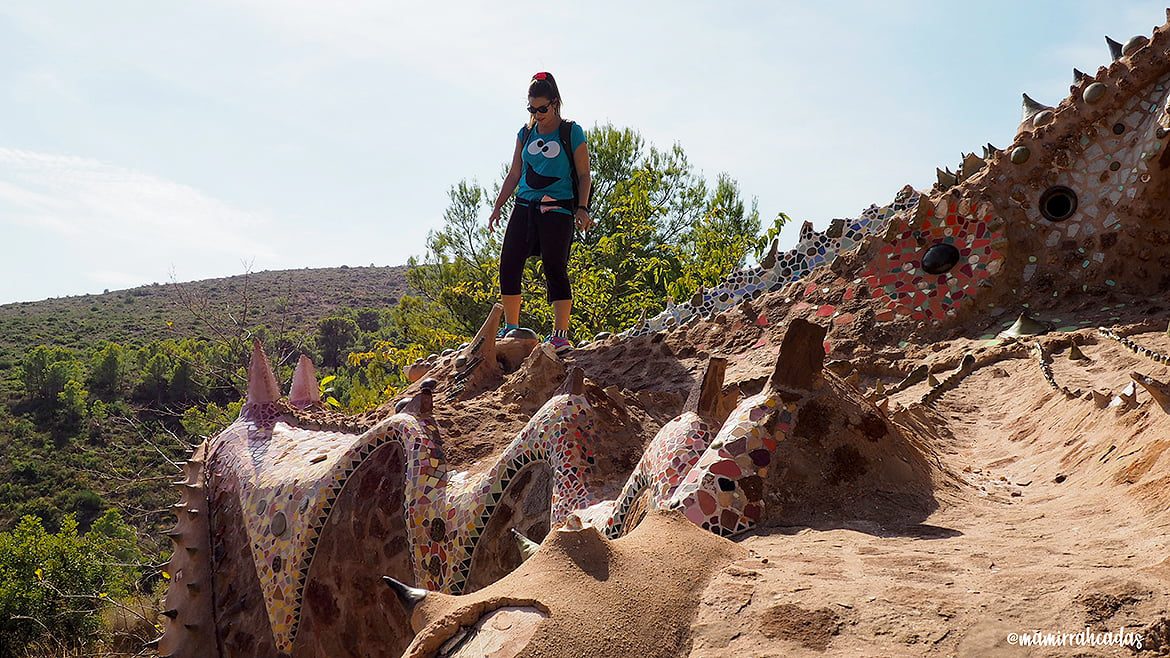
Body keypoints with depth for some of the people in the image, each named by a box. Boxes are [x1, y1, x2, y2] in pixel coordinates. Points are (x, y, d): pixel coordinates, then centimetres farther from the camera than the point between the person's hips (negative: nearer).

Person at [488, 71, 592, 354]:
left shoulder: (571, 133, 0)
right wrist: (497, 208, 14)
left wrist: (581, 208, -12)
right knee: (508, 265, 0)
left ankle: (560, 336, -4)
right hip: (525, 207, 5)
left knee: (555, 269, -8)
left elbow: (584, 175, -1)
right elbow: (514, 175, 18)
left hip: (557, 209, -5)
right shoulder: (525, 134, 13)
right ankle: (511, 329, 11)